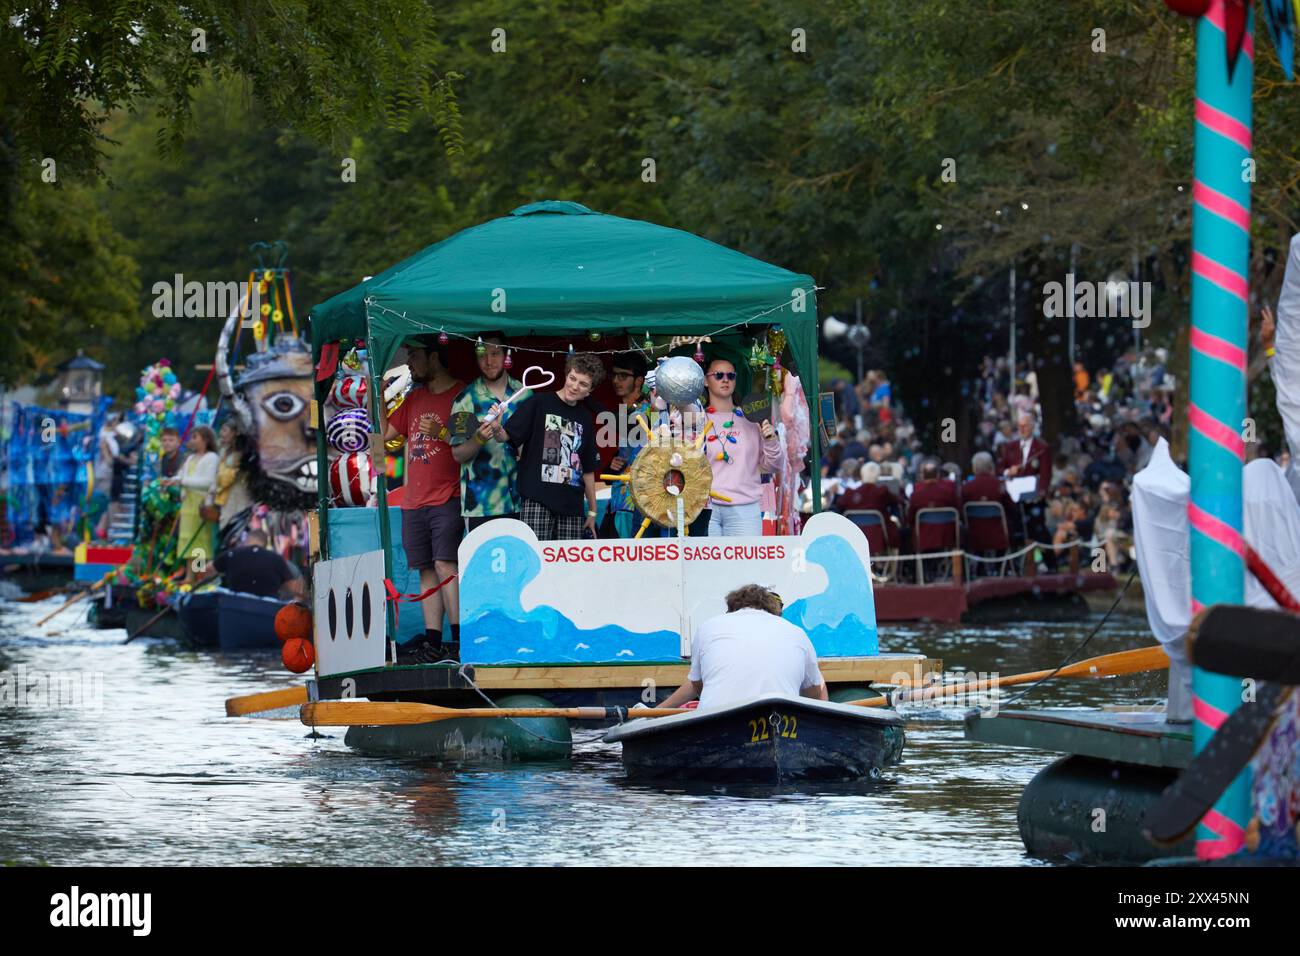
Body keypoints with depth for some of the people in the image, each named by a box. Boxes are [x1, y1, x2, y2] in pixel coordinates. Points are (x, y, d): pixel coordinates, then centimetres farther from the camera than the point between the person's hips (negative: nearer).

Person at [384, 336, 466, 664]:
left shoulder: (461, 395, -3)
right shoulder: (415, 398, 18)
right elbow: (383, 433, 20)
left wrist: (441, 433, -20)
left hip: (448, 498, -7)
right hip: (414, 500, 7)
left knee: (445, 564, -16)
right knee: (426, 570, 4)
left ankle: (459, 639, -17)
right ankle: (432, 643, 3)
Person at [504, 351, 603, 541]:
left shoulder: (585, 418, 15)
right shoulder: (540, 403, 2)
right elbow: (507, 435, -4)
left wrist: (592, 511, 19)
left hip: (571, 504, 5)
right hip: (537, 500, -5)